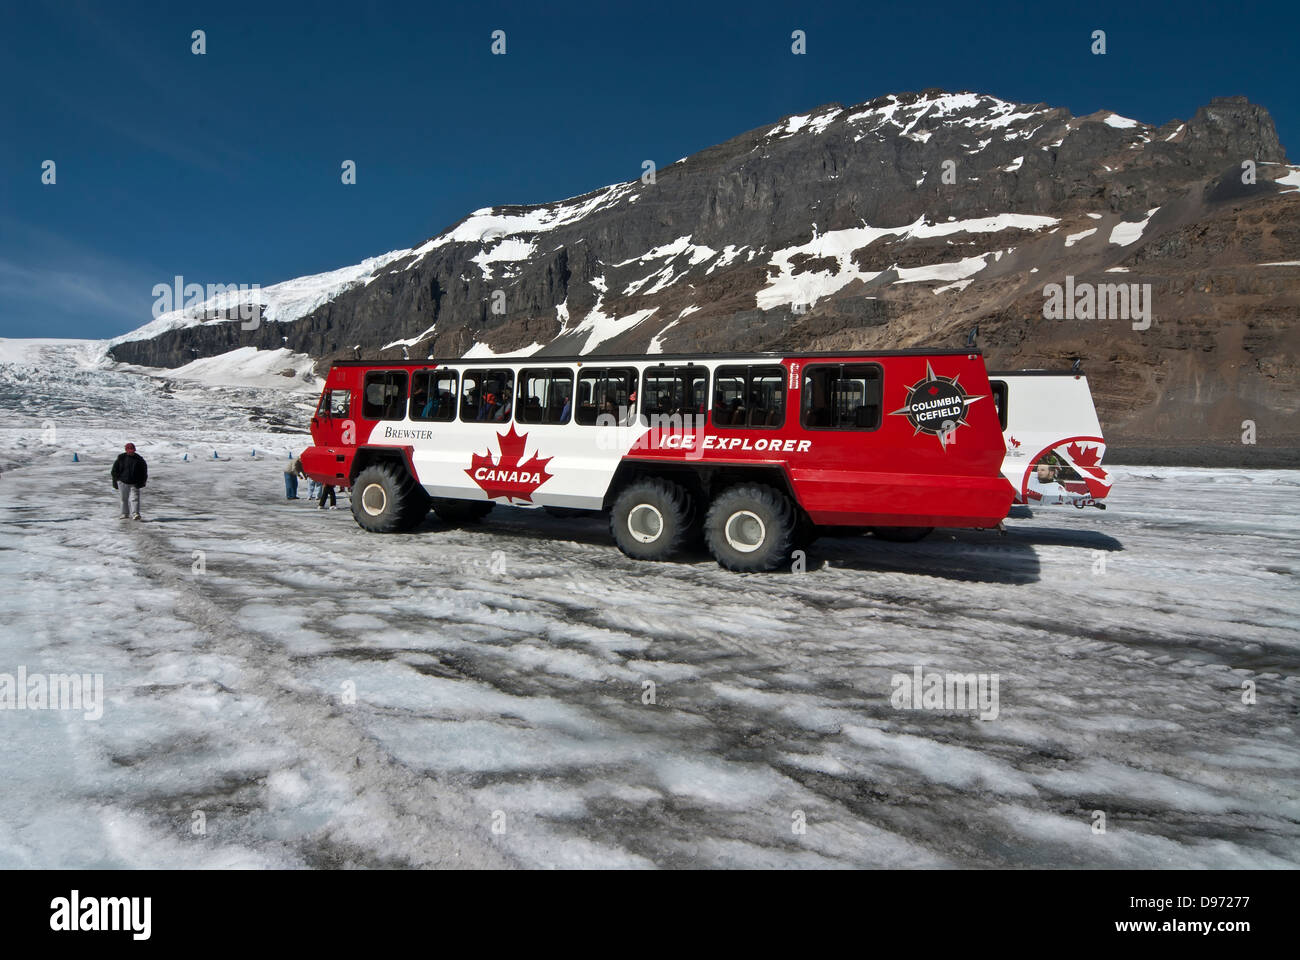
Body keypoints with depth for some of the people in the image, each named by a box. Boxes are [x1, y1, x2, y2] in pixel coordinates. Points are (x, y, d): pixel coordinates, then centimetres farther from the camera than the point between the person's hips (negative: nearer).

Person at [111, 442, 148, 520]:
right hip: (123, 482, 1)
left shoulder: (139, 459, 0)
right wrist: (115, 482, 4)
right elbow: (114, 470, 7)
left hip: (134, 483, -1)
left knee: (134, 498, -14)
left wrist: (141, 482, 3)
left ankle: (135, 513, -20)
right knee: (124, 498, 12)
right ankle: (125, 513, 25)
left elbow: (144, 471, 8)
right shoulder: (121, 458, 0)